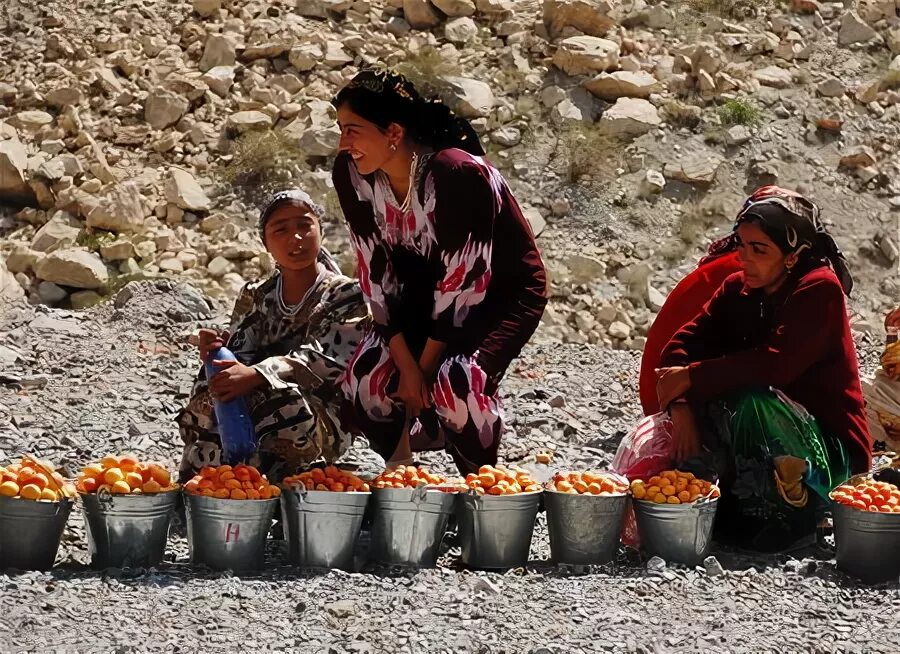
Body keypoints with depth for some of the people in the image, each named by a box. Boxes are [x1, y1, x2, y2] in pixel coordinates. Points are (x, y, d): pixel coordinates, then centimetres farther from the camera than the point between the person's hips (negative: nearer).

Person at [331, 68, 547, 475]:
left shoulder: (457, 175, -34)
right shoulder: (352, 174, -15)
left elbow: (463, 282, -28)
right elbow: (376, 272, -10)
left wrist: (425, 367, -20)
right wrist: (405, 363, -15)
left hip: (501, 290, -6)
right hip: (424, 289, 6)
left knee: (455, 384, -30)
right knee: (365, 383, -15)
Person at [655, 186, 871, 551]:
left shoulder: (820, 290, -15)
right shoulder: (738, 289, 6)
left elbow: (776, 364, -28)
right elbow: (684, 343, -4)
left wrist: (691, 377, -25)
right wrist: (681, 408, -22)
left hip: (832, 452, -7)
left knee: (750, 401, -33)